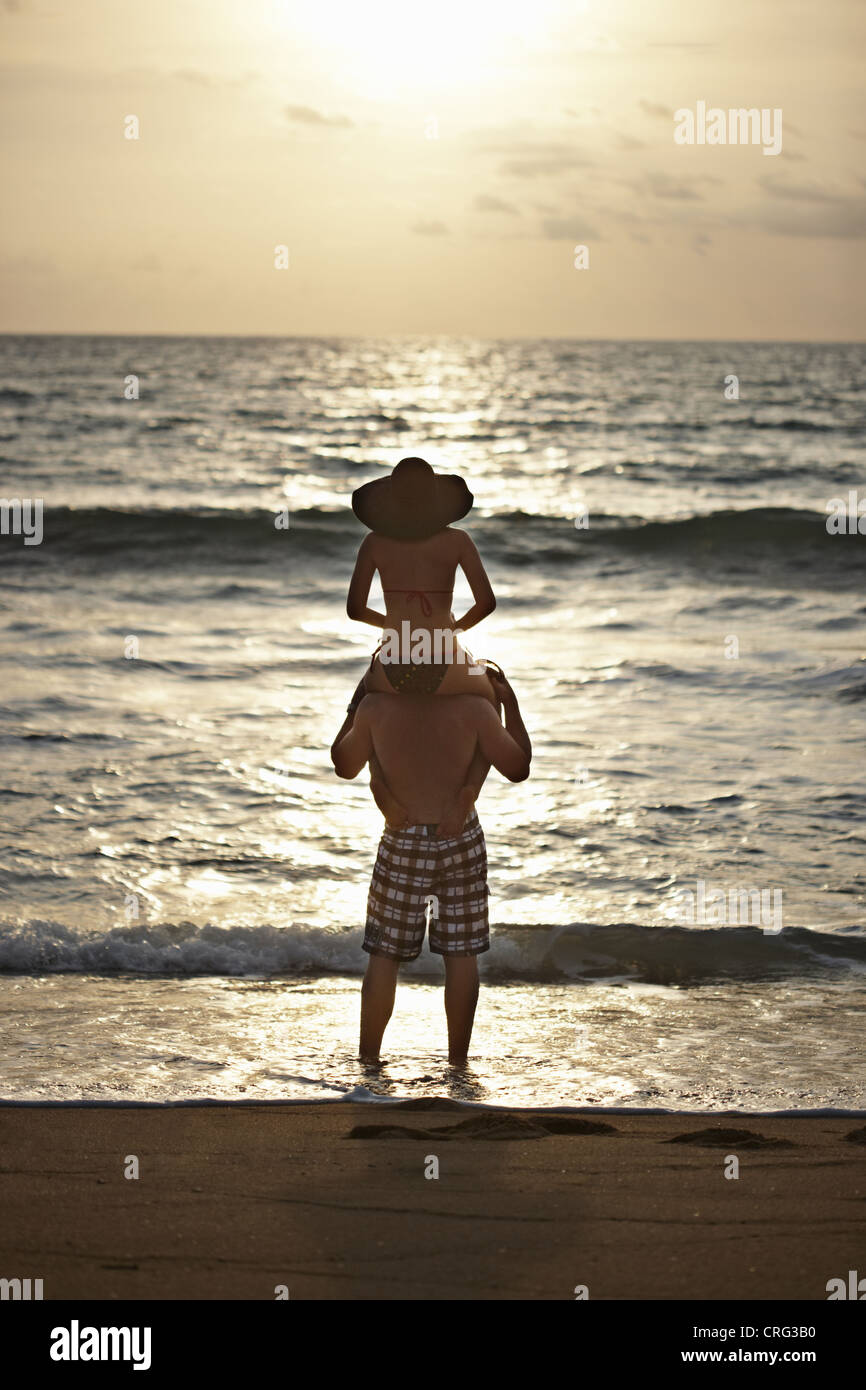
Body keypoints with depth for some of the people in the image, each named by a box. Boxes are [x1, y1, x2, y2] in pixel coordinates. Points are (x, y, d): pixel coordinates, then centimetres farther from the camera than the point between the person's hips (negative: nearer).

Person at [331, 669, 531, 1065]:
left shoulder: (376, 708, -10)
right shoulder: (473, 708, -12)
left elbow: (344, 766, 8)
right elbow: (518, 768, 0)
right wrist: (510, 703, 8)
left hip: (403, 843, 0)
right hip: (461, 842, 0)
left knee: (384, 954, 10)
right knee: (461, 954, 8)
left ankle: (368, 1058, 13)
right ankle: (457, 1061, 12)